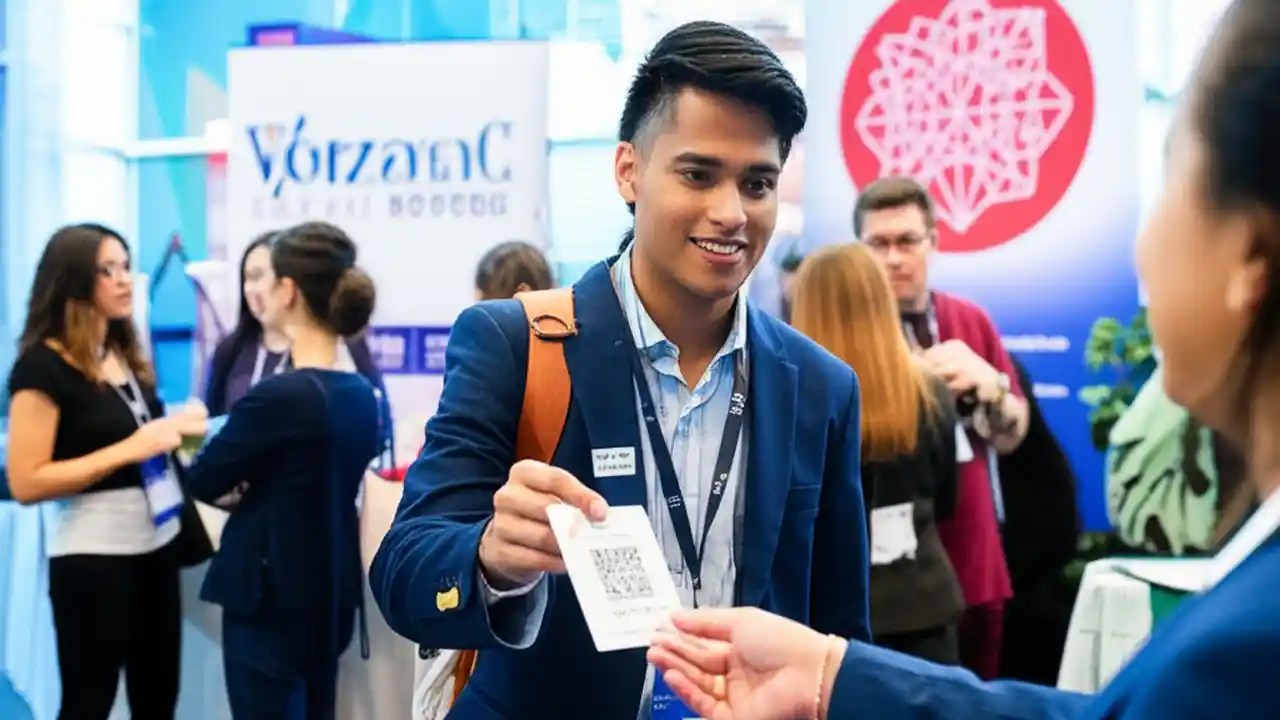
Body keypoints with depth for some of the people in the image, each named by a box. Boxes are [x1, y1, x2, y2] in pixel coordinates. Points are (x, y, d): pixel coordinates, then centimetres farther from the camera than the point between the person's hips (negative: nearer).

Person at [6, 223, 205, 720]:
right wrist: (128, 450, -22)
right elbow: (26, 483, -18)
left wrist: (175, 428, 2)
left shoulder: (126, 354, 9)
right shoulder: (43, 366, -12)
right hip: (93, 556, -7)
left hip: (157, 544, 7)